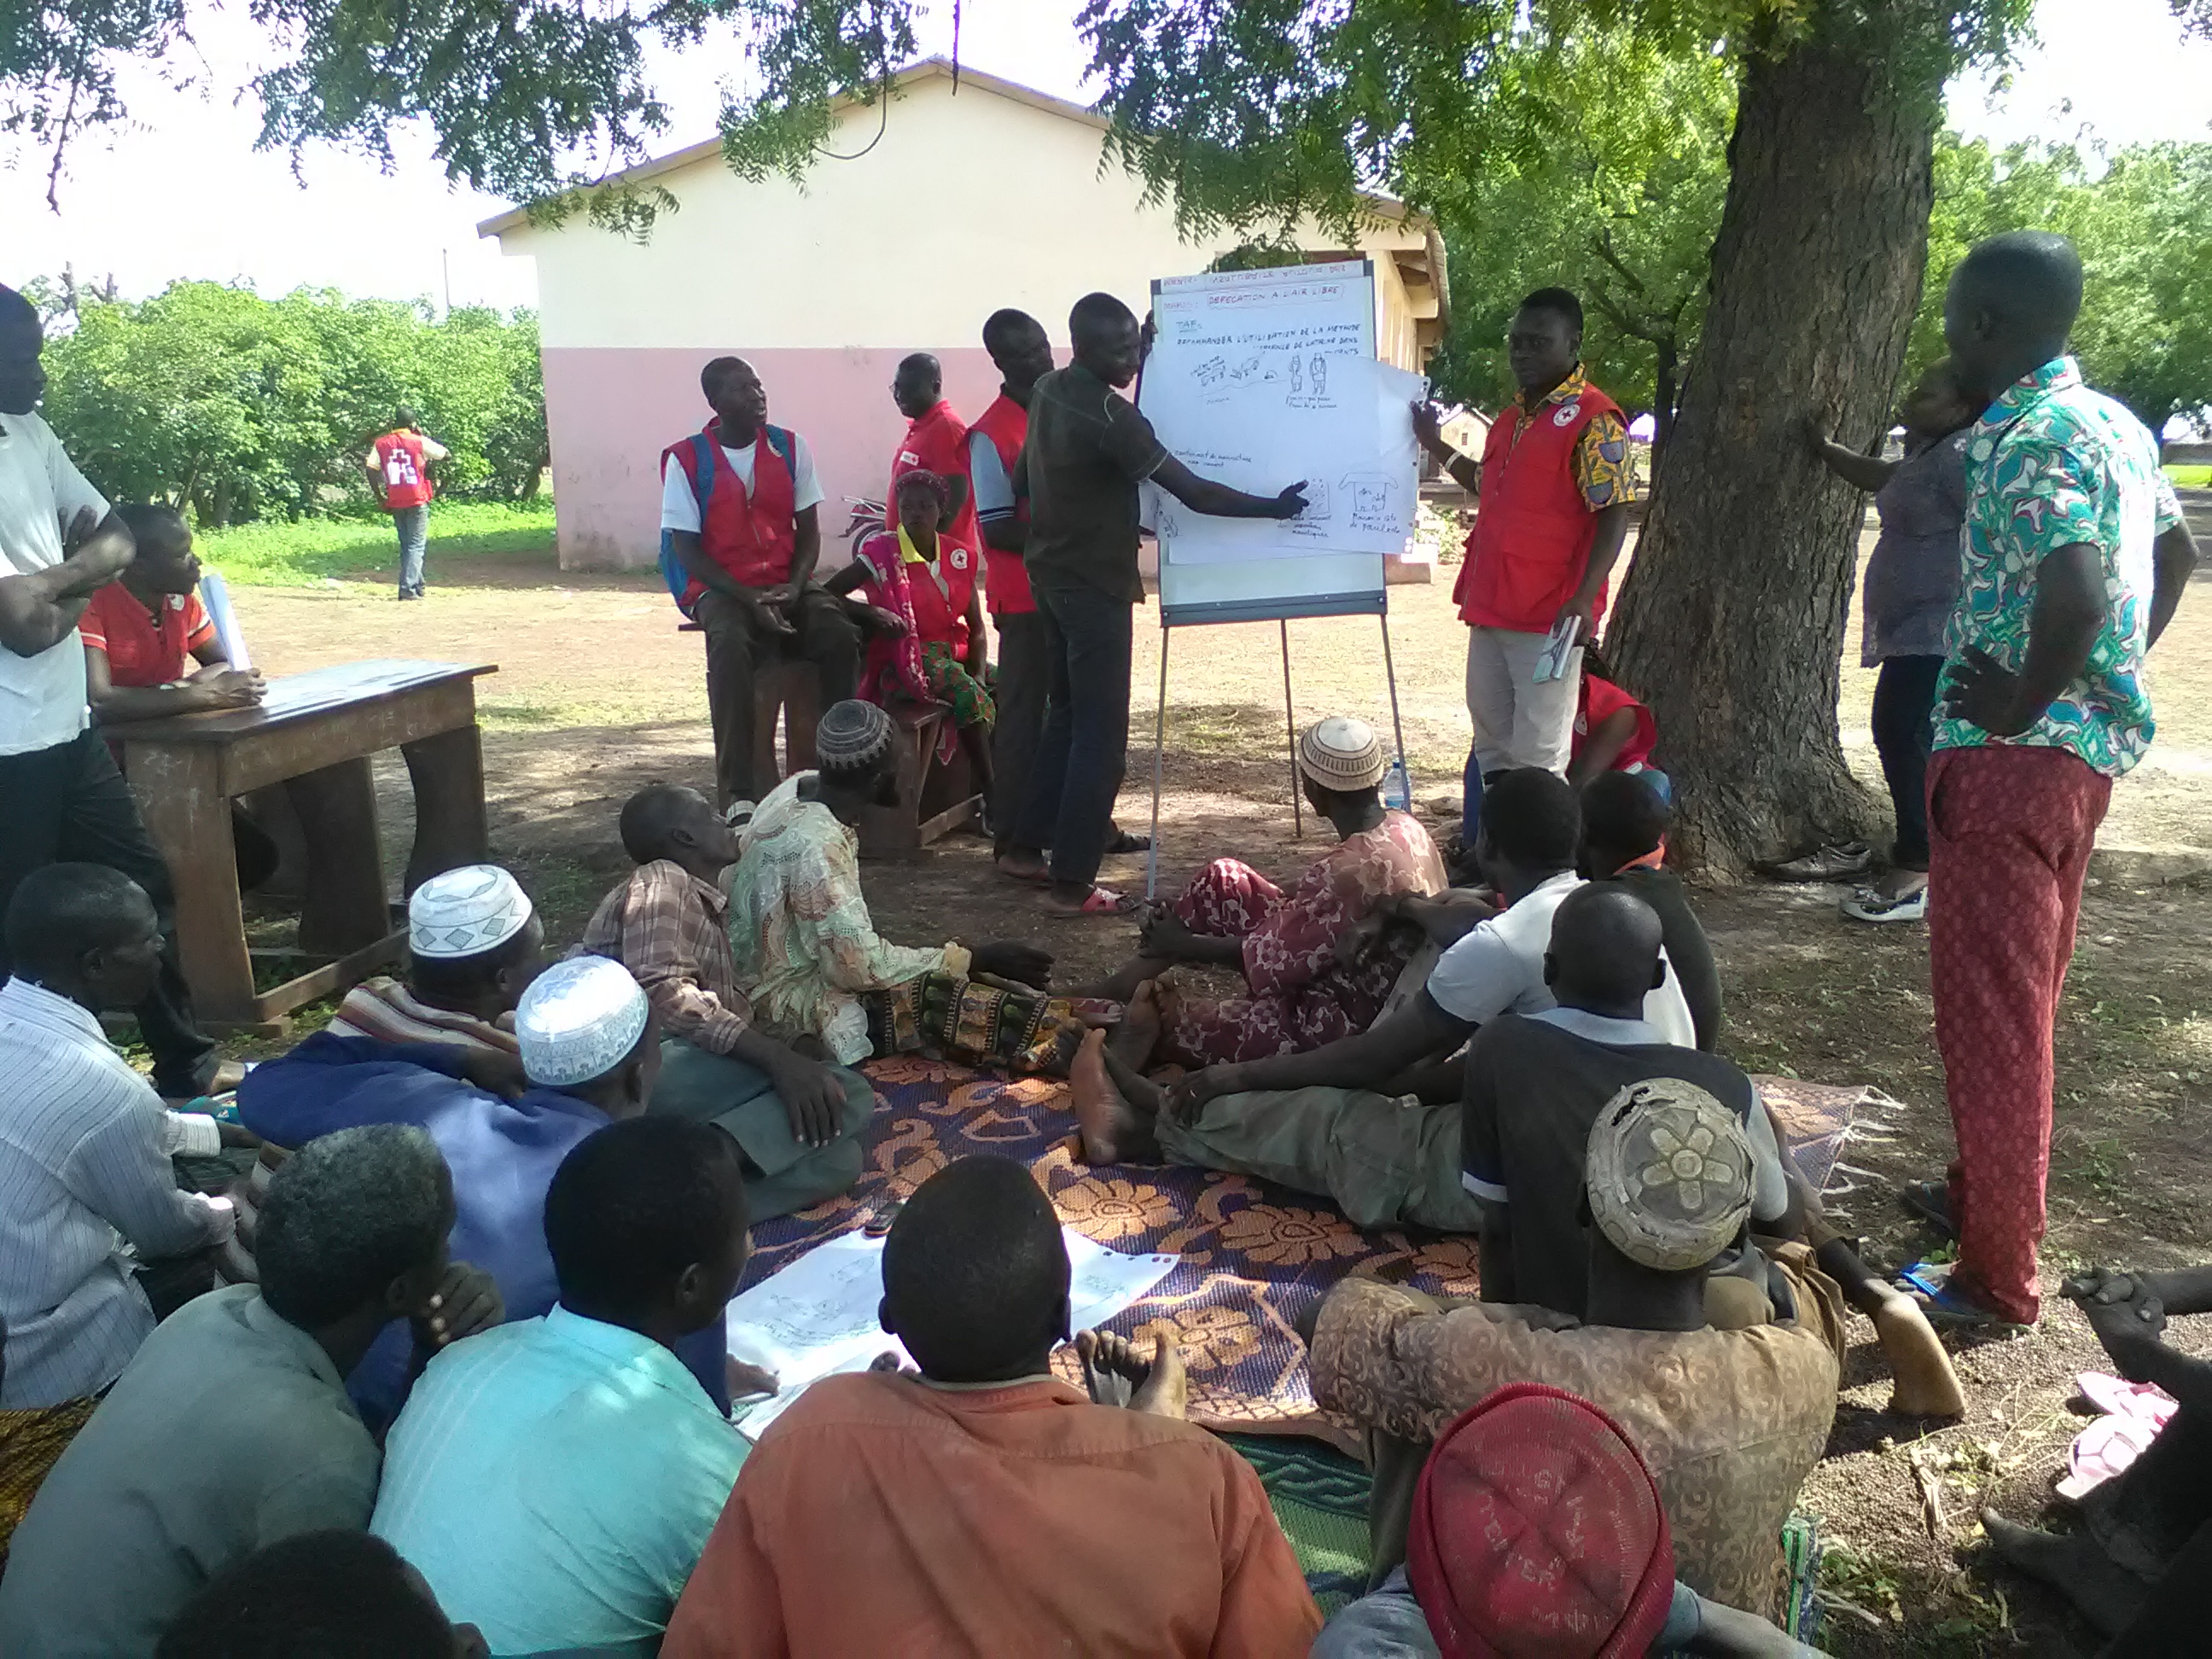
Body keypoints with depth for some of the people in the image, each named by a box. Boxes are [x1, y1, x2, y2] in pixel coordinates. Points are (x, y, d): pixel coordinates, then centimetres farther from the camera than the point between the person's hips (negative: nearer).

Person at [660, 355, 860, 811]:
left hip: (786, 585, 3)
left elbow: (808, 530, 6)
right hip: (721, 588, -3)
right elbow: (686, 548, -6)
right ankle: (736, 790, -32)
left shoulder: (791, 447, 4)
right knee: (731, 643, -36)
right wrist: (749, 598, -18)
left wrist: (793, 588, -12)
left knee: (841, 634, -27)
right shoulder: (686, 460, -5)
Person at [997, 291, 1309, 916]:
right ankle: (1072, 884, -1)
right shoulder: (1110, 416, -21)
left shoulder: (1046, 391, 5)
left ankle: (1026, 848, 25)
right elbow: (1195, 493, -20)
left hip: (1051, 574, 9)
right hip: (1096, 584, -9)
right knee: (1102, 734, -3)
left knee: (1065, 715, 19)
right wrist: (1273, 507, -11)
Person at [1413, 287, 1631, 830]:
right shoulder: (1513, 417, 18)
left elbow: (1614, 515, -15)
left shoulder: (1593, 419, -10)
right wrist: (1436, 445, 27)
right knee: (1491, 745, 15)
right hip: (1491, 605, 9)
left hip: (1549, 614, -9)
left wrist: (1583, 598, -23)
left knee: (1537, 756, -5)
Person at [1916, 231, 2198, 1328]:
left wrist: (2022, 704, -19)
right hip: (2084, 745, 10)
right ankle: (1987, 1193, 37)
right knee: (2021, 995, 21)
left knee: (1989, 1010, -2)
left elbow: (2078, 593, -33)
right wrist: (2111, 674, 20)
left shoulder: (2028, 441, -18)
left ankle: (1998, 1278, 7)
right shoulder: (2114, 423, 12)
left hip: (2012, 756, -10)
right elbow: (2174, 555, 24)